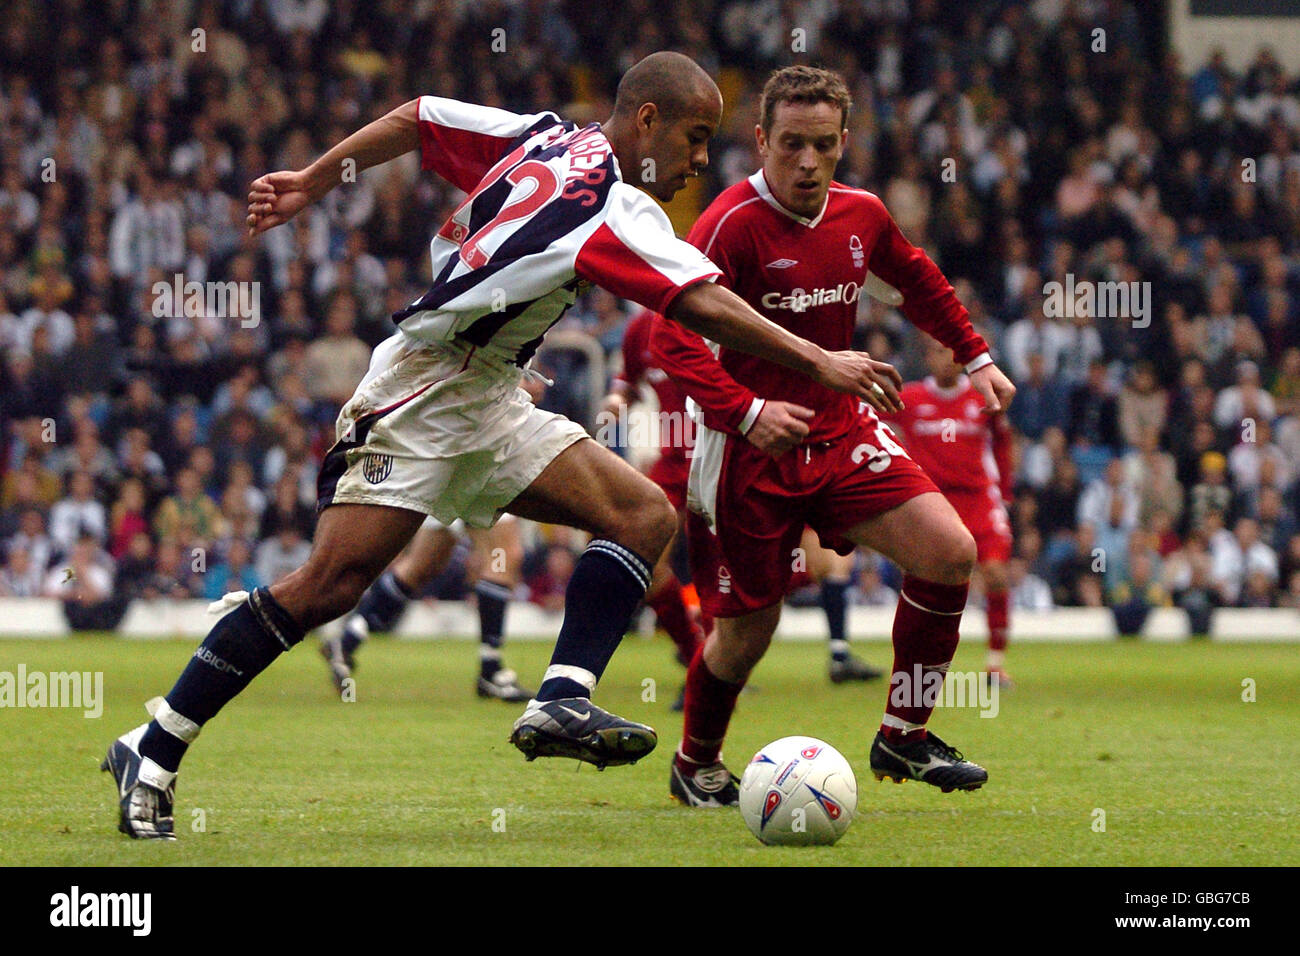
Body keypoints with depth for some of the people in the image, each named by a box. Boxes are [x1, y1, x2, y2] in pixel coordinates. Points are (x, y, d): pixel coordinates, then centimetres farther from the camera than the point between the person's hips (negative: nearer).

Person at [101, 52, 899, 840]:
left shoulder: (547, 140, 7)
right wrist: (818, 364, -23)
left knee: (646, 515, -4)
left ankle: (562, 701, -17)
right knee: (331, 583, -16)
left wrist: (313, 182, 22)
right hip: (420, 394, -10)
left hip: (488, 405, 10)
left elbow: (415, 119, 15)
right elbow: (706, 306, -26)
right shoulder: (616, 209, -18)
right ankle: (152, 756, -9)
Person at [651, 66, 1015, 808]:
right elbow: (673, 336, -27)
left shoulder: (861, 215, 2)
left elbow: (919, 279, 24)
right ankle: (696, 766, 30)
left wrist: (976, 357, 20)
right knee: (748, 628, 1)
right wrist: (746, 411, -40)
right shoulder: (732, 225, -18)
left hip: (841, 431, 5)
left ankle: (903, 737, 3)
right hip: (752, 449, -5)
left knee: (949, 552, -11)